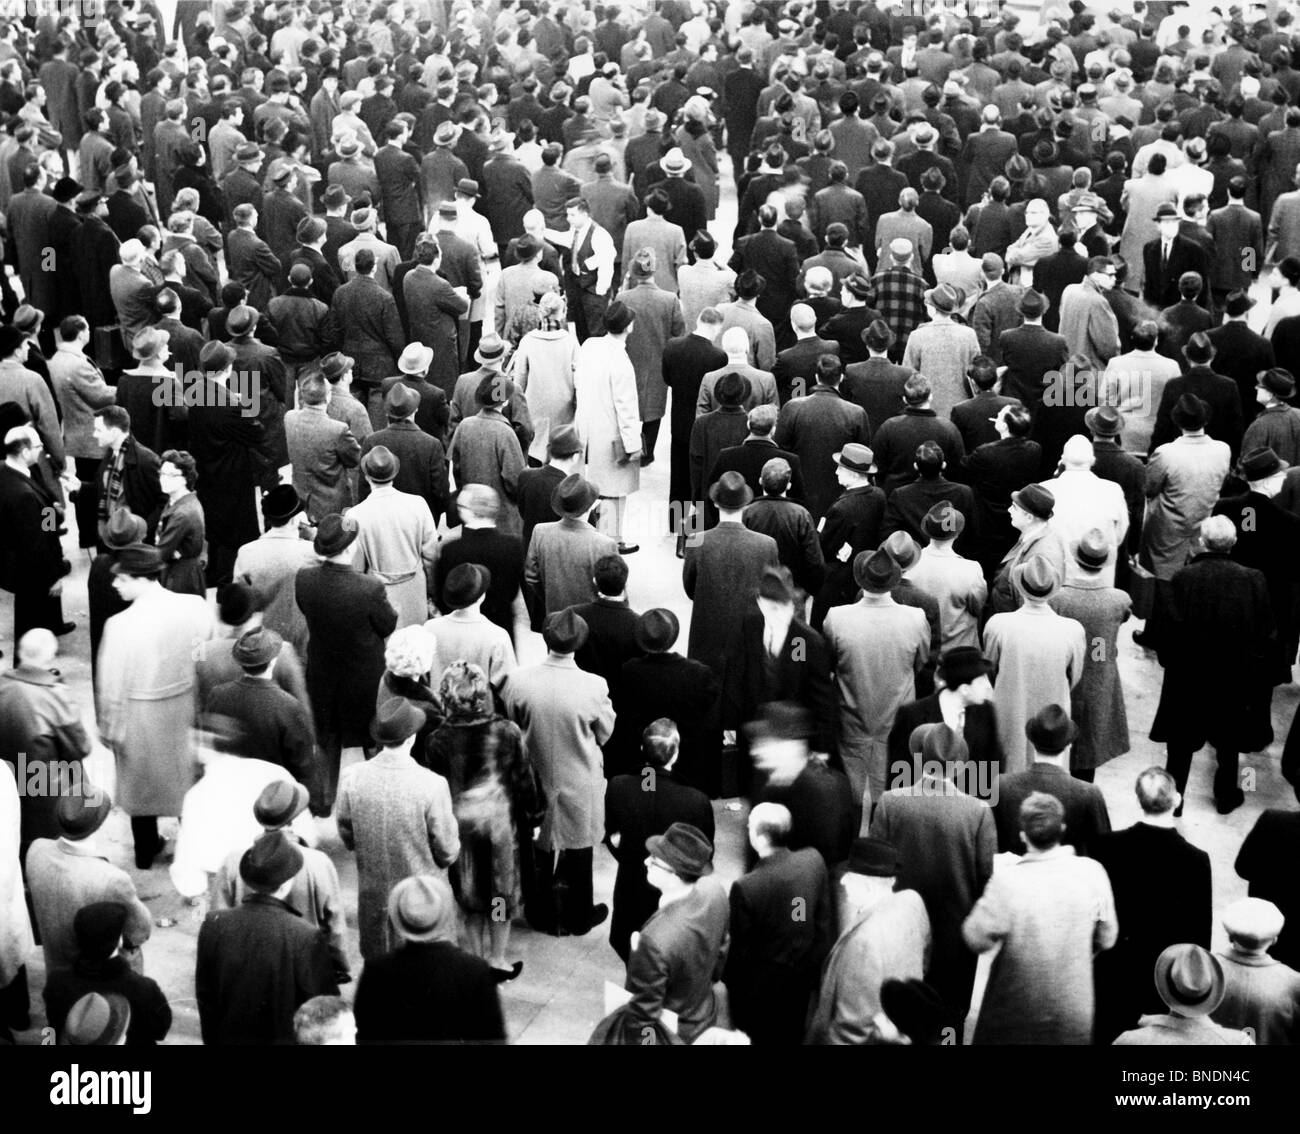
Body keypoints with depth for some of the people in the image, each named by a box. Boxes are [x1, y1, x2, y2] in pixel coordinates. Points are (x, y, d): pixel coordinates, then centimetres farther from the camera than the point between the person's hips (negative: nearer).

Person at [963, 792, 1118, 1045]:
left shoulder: (1007, 882, -23)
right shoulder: (1092, 873, -13)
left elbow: (978, 939, -13)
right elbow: (1107, 938, -1)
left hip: (1017, 1011, -2)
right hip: (1074, 1012, 2)